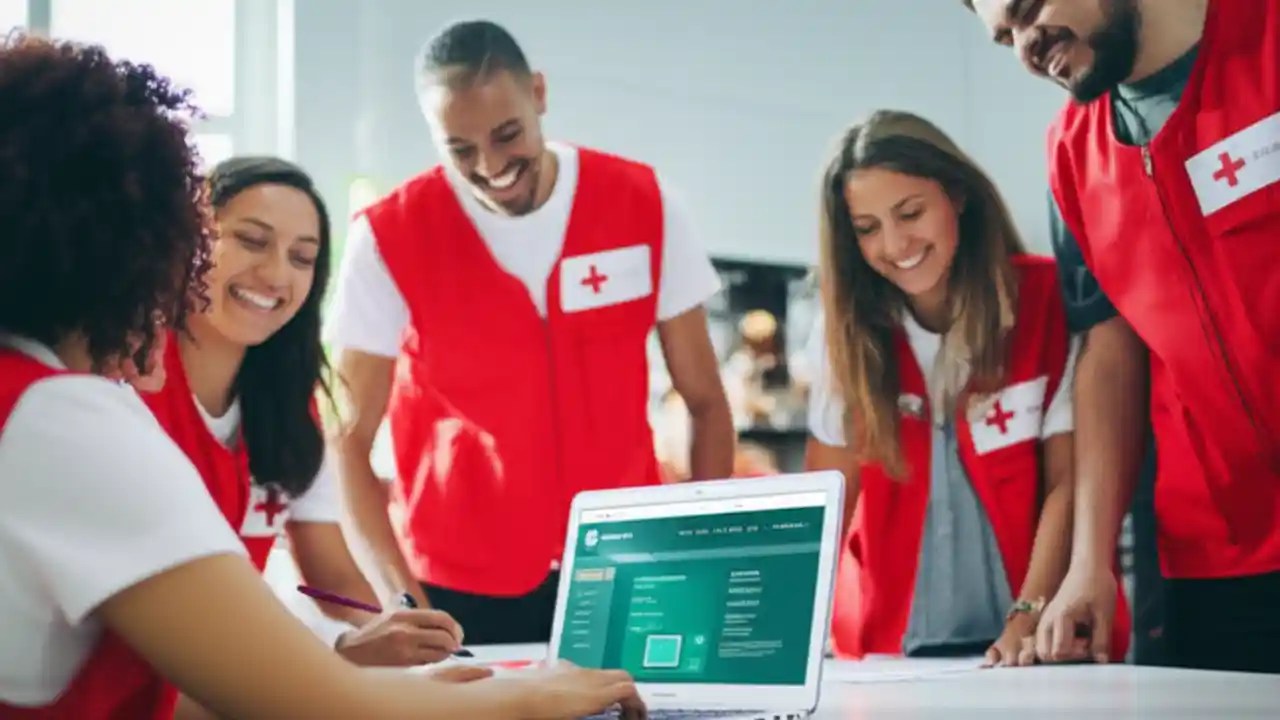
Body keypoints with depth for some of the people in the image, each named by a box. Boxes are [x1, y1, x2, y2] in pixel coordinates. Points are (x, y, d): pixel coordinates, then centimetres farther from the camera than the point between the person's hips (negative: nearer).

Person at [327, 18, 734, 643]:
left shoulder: (643, 204, -5)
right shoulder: (389, 238, -10)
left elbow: (705, 403, 2)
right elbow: (347, 440, -8)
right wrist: (404, 605, -19)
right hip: (460, 587, -2)